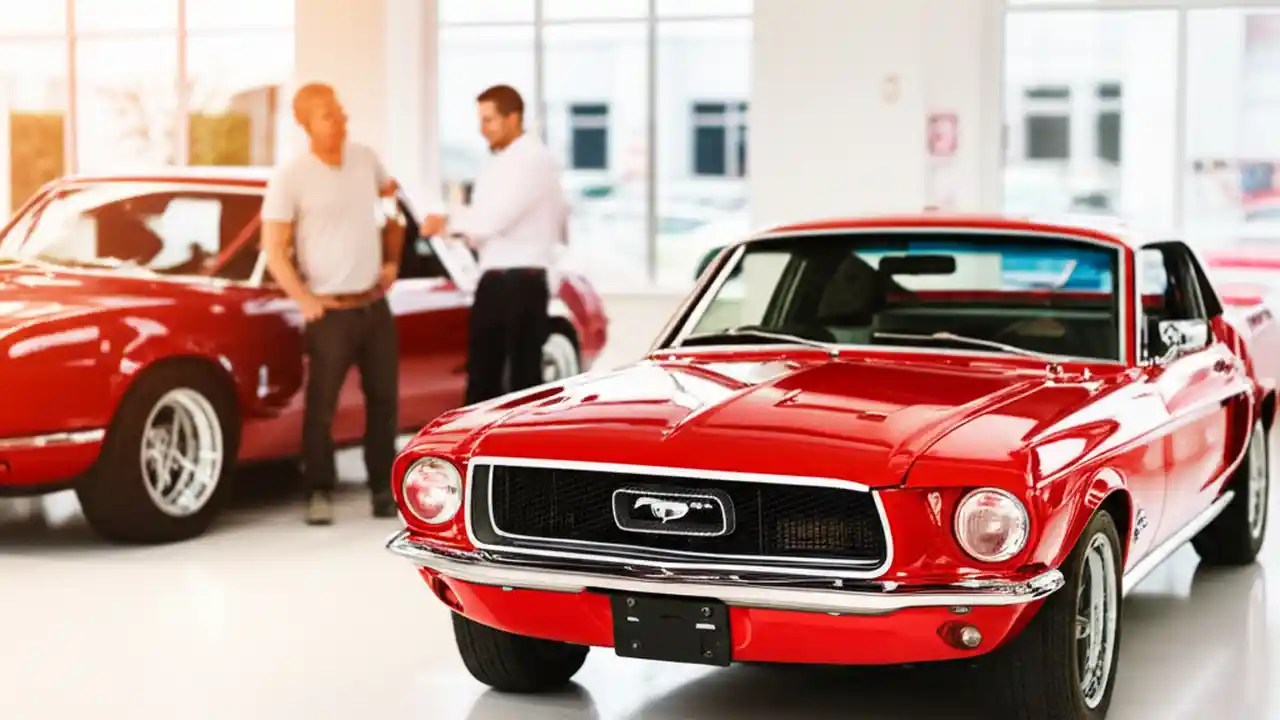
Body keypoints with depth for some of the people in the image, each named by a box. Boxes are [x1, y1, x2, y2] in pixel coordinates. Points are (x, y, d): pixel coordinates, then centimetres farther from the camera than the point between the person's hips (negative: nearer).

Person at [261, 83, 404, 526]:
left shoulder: (364, 159, 5)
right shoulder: (290, 176, -10)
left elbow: (395, 202, 23)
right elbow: (274, 249, -11)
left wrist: (392, 259, 15)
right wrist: (305, 301, -16)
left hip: (375, 304, 5)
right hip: (330, 311, -5)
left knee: (383, 398, 9)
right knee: (321, 404, -2)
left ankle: (384, 489, 19)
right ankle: (320, 493, 9)